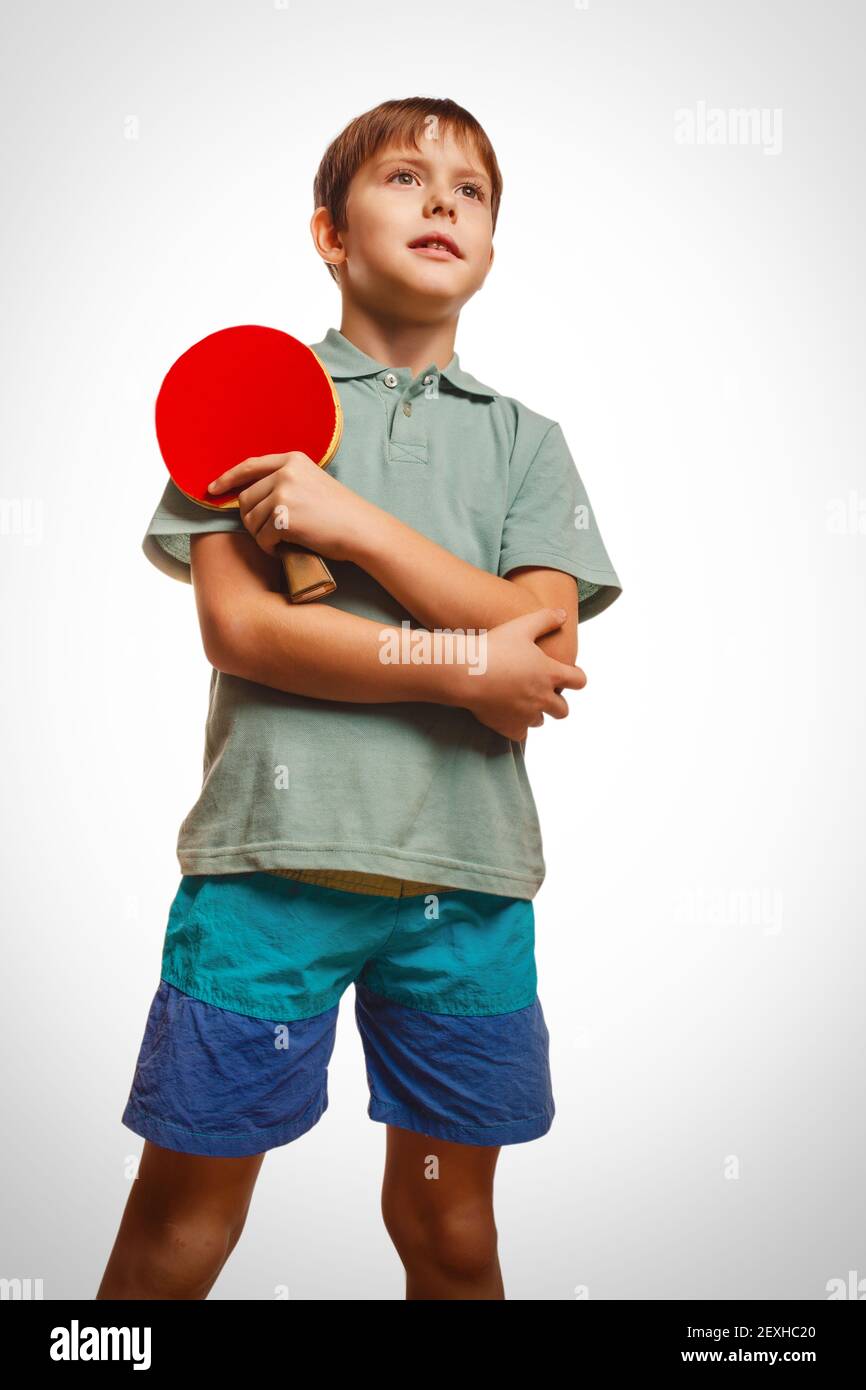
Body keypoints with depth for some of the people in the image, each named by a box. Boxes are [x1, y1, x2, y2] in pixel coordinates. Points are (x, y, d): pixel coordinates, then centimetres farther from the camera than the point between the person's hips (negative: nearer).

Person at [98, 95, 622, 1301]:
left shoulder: (525, 441, 12)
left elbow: (548, 655, -3)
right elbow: (238, 628, -7)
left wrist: (356, 525, -11)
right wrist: (468, 665, -9)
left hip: (466, 879, 3)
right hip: (273, 853, -2)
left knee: (450, 1229, 14)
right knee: (180, 1225, 7)